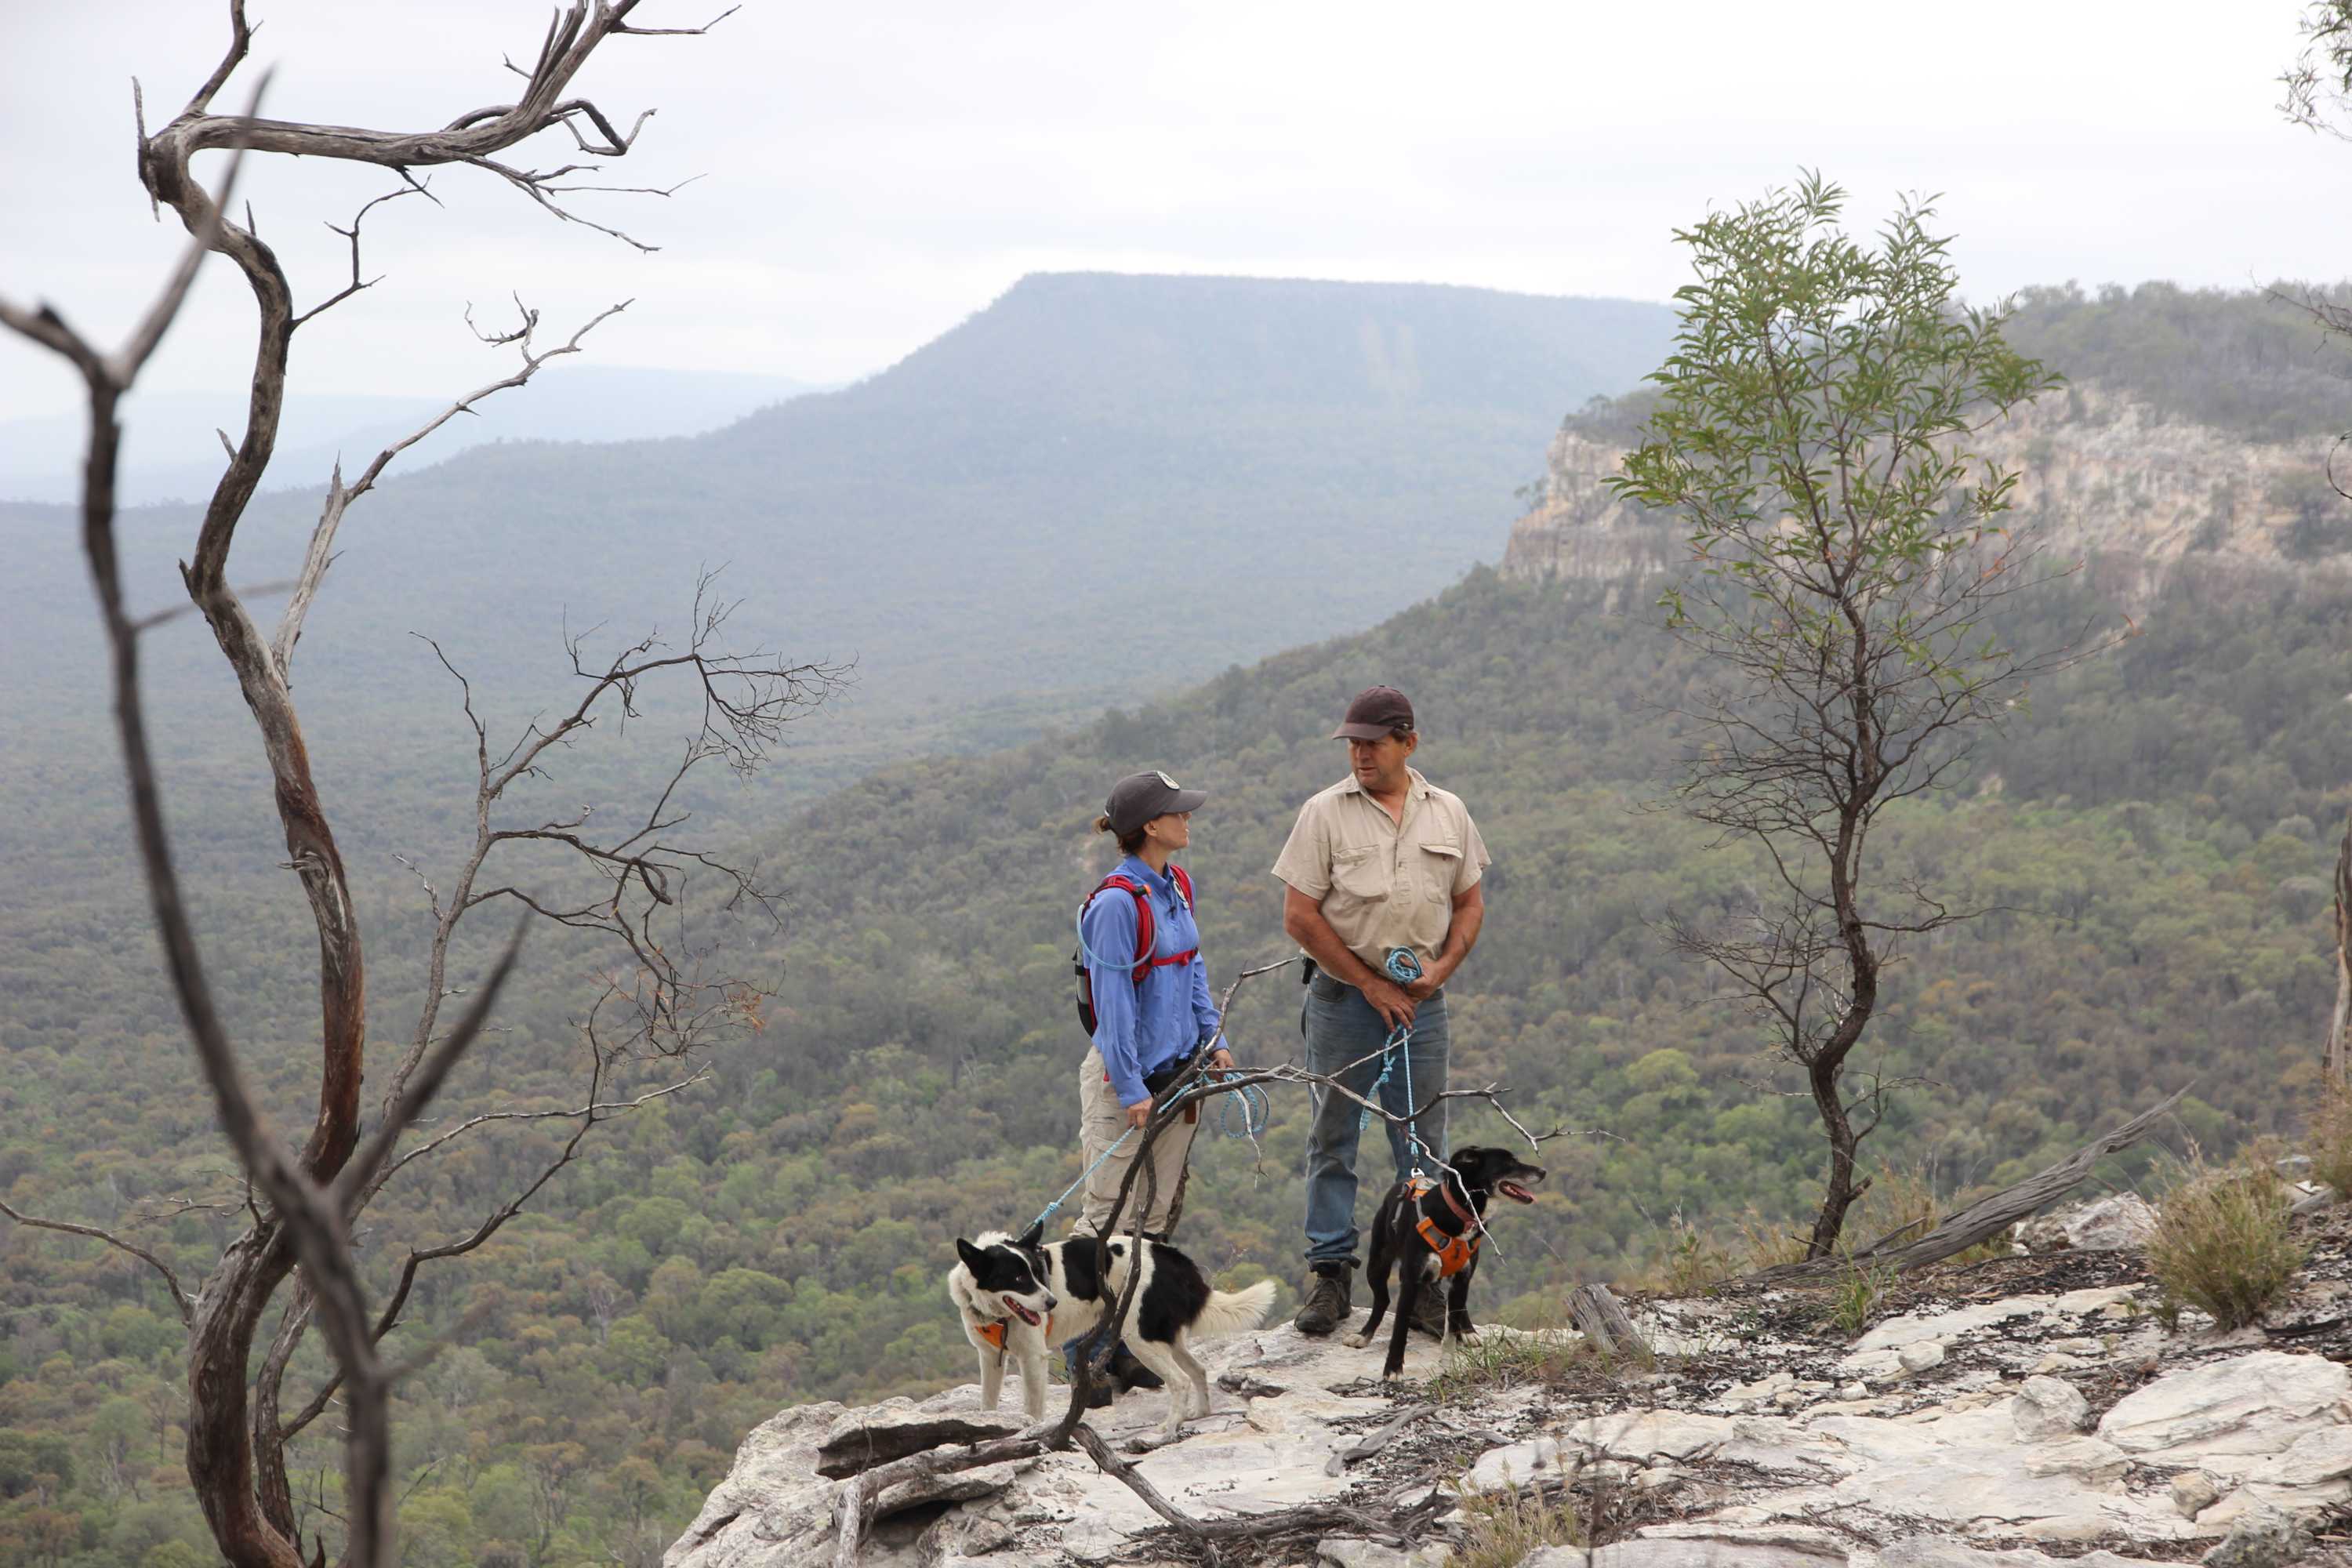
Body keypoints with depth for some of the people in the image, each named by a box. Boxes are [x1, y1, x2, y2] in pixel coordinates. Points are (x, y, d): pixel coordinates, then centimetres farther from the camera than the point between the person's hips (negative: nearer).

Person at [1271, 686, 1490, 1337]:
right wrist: (1370, 984, -7)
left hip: (1421, 998, 2)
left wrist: (1440, 968, -4)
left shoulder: (1448, 813, 8)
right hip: (1342, 997, -2)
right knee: (1333, 1137, 2)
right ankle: (1328, 1271, 8)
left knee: (1422, 1142, 4)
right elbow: (1299, 915, -6)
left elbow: (1470, 902, 14)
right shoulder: (1325, 813, -3)